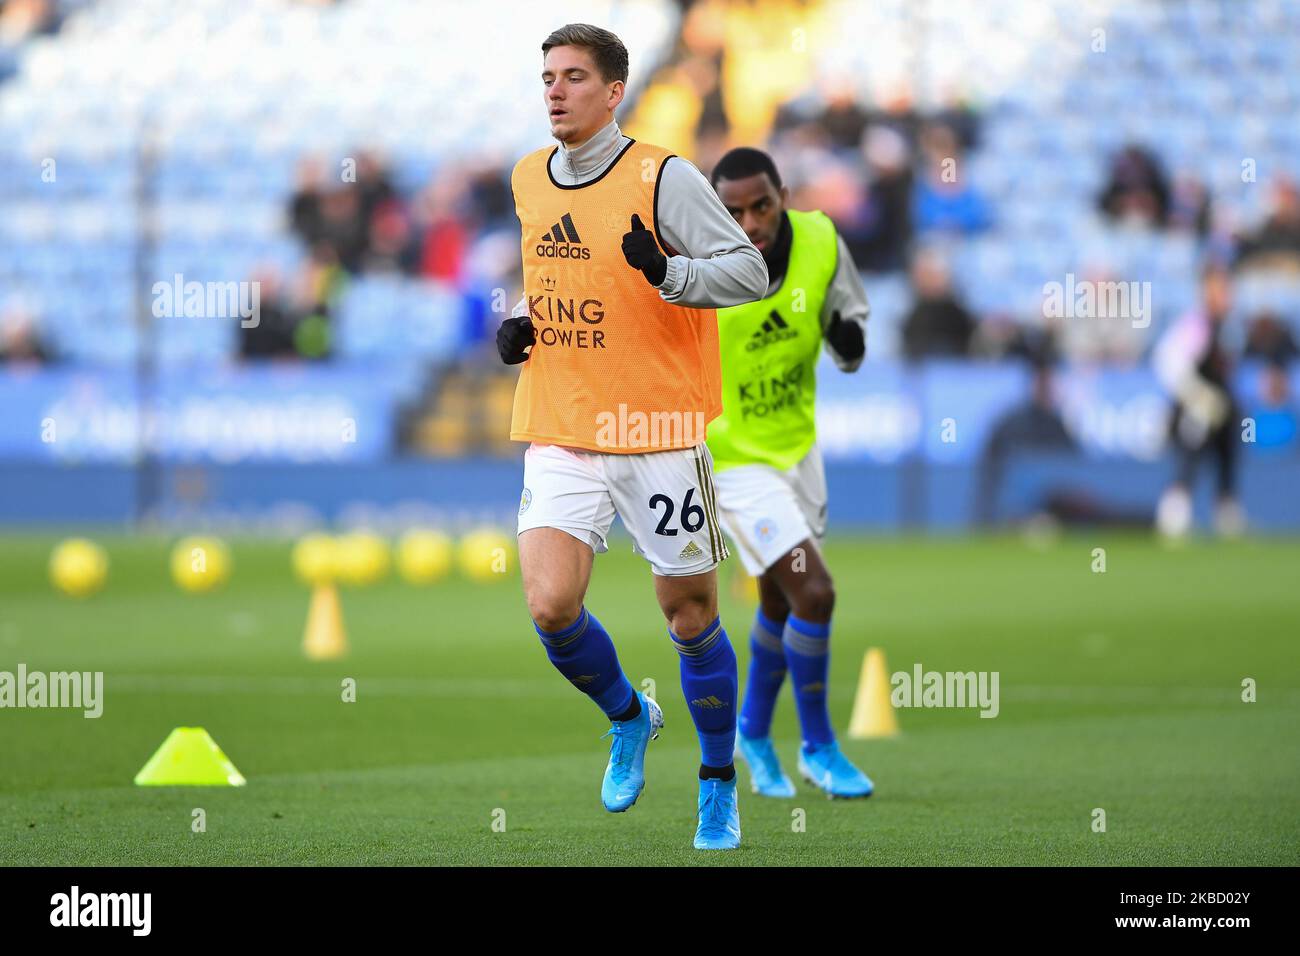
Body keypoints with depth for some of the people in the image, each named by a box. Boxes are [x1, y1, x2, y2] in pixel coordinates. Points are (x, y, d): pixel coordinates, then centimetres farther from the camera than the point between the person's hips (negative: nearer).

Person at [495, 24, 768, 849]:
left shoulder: (663, 177, -10)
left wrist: (668, 273, -29)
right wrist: (520, 322, 7)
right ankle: (628, 718, 17)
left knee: (690, 614, 5)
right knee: (552, 608, -13)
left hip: (659, 432, -4)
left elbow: (750, 270, -12)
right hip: (559, 433, 4)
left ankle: (719, 783, 25)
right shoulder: (529, 180, 9)